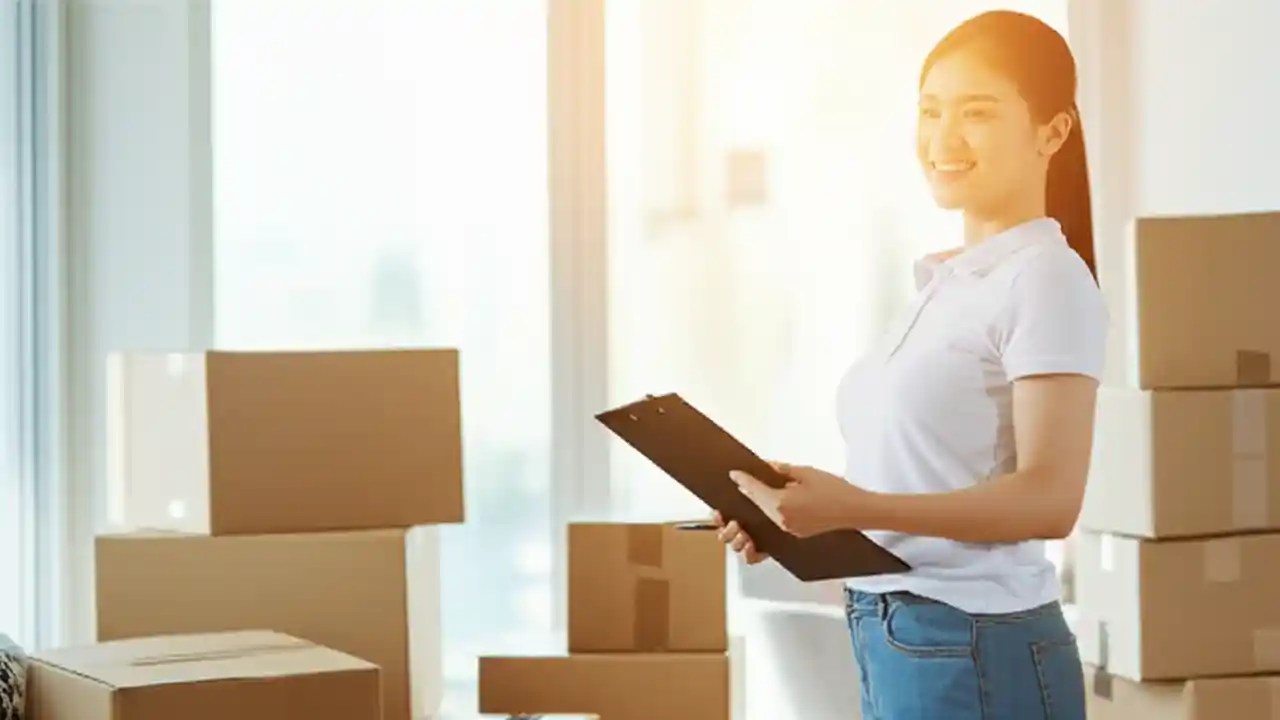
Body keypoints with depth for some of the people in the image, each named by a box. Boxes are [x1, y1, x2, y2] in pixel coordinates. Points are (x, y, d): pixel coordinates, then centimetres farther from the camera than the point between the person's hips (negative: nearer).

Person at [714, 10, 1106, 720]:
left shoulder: (1045, 277, -11)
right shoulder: (946, 282, 14)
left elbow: (1050, 498, -18)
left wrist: (854, 507, -27)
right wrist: (796, 514, 2)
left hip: (976, 651, -8)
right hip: (890, 636, 8)